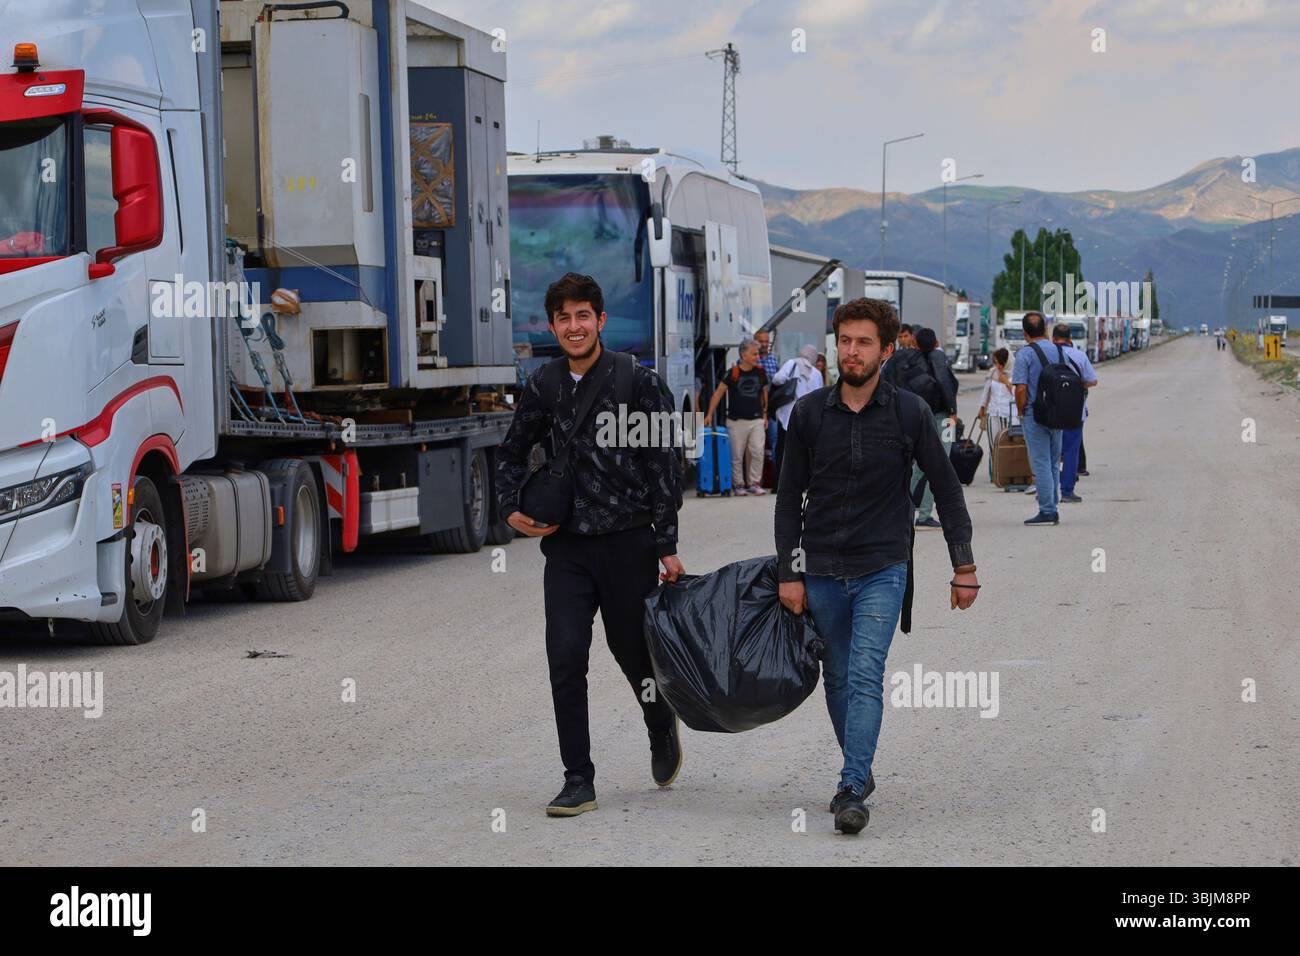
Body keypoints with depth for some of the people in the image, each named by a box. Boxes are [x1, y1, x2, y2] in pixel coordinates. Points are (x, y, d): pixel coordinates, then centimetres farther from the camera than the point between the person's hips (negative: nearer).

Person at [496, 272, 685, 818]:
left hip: (628, 543, -3)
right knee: (565, 660, -7)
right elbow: (512, 454, 21)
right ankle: (579, 782, 1)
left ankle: (662, 730, 42)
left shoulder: (637, 382, -5)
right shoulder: (543, 388, 6)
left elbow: (662, 466, -4)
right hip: (566, 547, 3)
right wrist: (511, 510, 4)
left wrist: (667, 545, -8)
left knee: (634, 652, 10)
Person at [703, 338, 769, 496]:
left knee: (758, 452, -7)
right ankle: (738, 484, 15)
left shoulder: (760, 372, 5)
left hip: (756, 420, 2)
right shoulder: (733, 373, -5)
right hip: (736, 421, -2)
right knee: (737, 455, 4)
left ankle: (754, 483, 4)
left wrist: (765, 414, 15)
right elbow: (718, 393, -2)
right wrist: (709, 414, -5)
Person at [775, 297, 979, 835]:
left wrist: (964, 566, 2)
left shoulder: (909, 413, -4)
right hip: (822, 572, 3)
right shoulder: (809, 412, -1)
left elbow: (946, 489, 3)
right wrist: (788, 573, -1)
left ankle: (853, 791, -18)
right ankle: (858, 772, 29)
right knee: (838, 680, 11)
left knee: (865, 677, -15)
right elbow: (789, 498, 4)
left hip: (881, 570, -2)